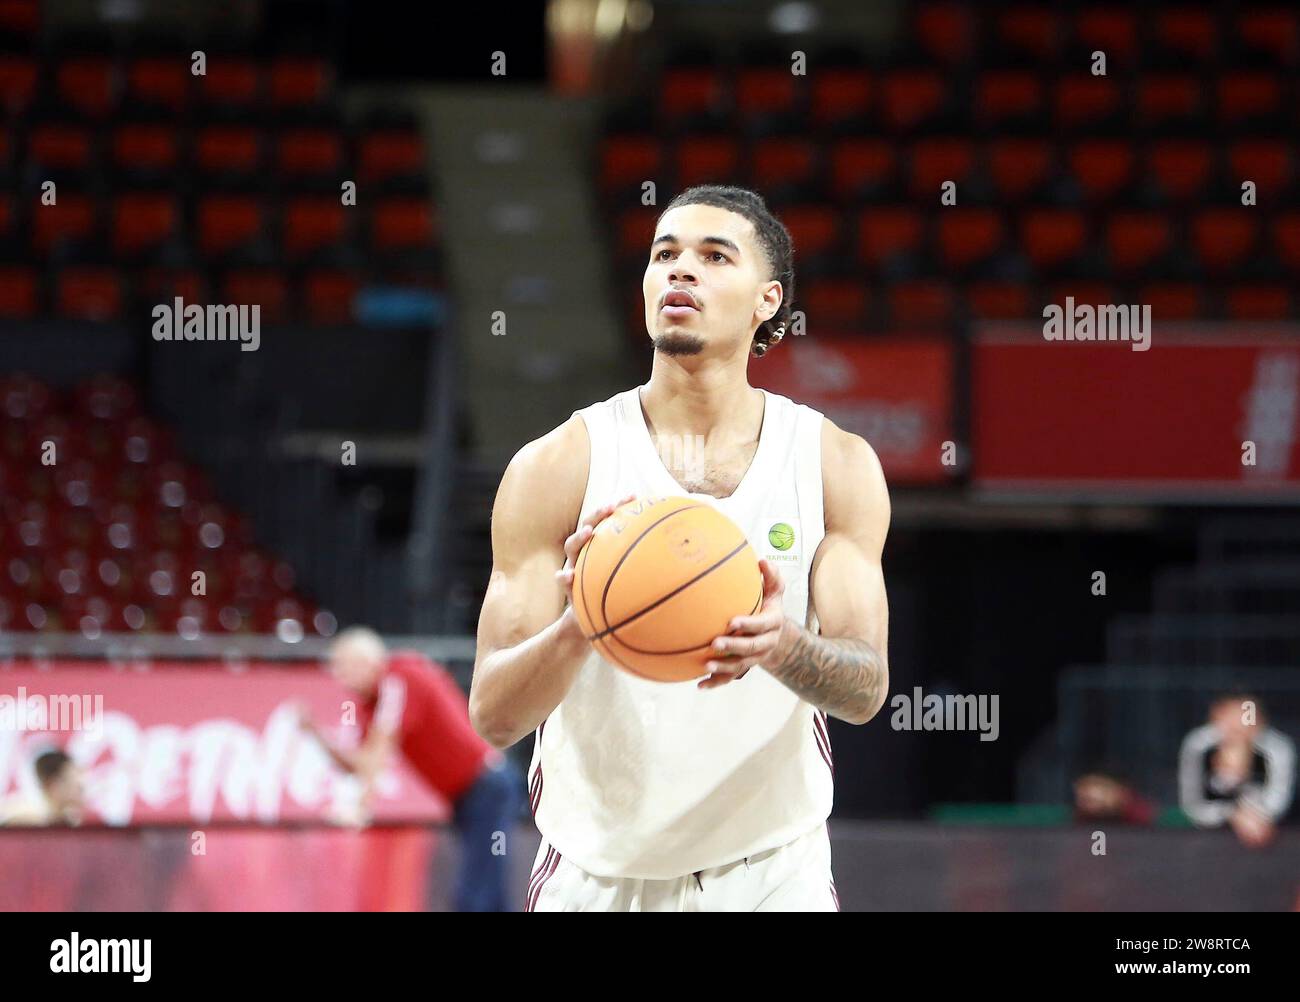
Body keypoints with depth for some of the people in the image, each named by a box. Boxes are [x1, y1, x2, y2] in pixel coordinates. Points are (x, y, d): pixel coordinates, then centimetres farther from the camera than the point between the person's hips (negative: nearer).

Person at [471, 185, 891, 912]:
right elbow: (493, 715, -10)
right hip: (601, 872, -1)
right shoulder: (559, 466, -7)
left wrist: (784, 647, -28)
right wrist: (577, 625, -30)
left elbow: (867, 688, -7)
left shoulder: (838, 465, -2)